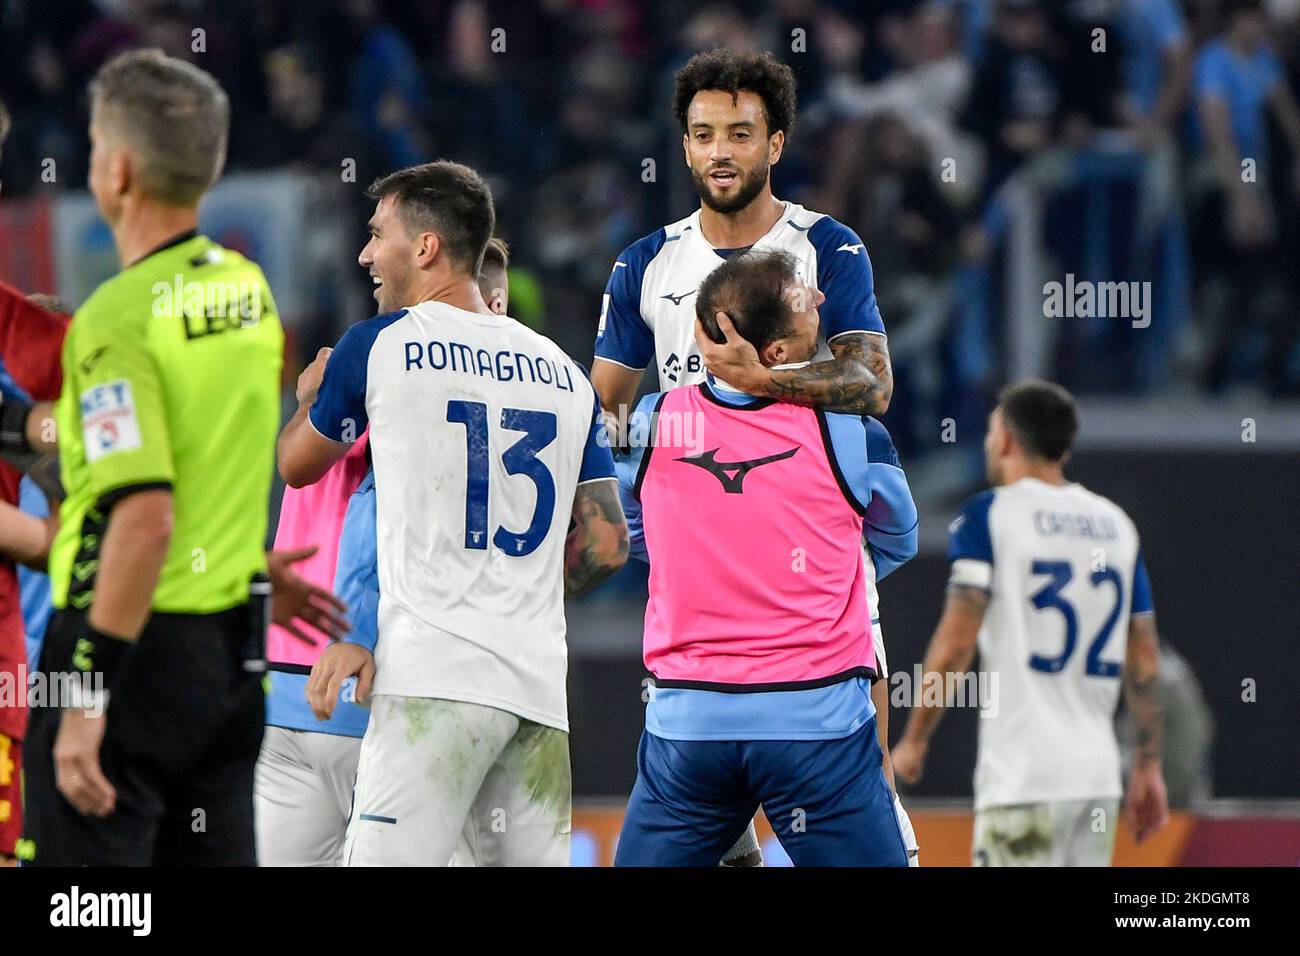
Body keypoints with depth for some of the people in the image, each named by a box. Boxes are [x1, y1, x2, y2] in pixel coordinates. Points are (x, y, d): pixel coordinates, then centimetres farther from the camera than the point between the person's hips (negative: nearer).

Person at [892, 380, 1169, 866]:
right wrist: (1148, 764, 18)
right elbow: (1145, 657, 15)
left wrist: (914, 739, -4)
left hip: (1024, 771, -6)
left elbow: (957, 641, -11)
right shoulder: (1116, 523, 15)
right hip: (1098, 772, 6)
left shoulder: (988, 515, -2)